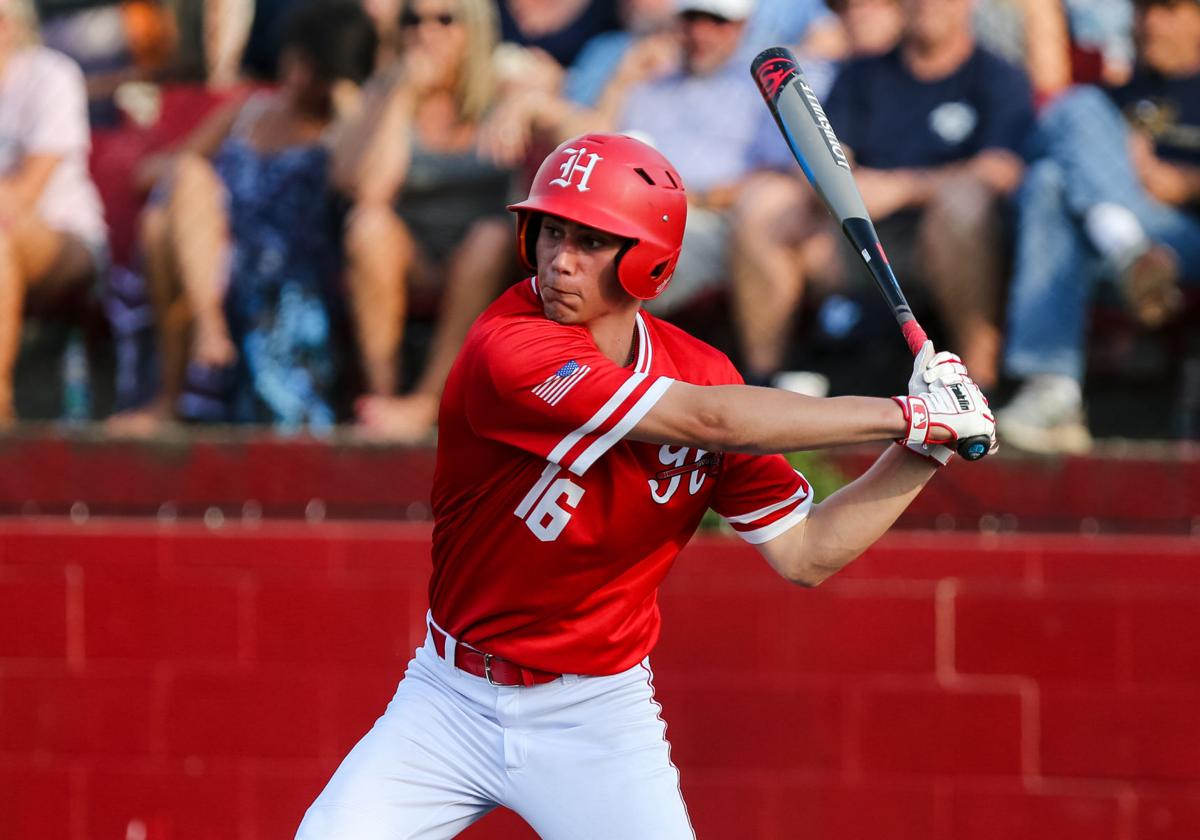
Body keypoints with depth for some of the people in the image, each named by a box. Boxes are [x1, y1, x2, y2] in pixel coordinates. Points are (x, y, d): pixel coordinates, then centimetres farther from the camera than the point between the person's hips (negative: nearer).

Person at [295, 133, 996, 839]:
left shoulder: (698, 370, -5)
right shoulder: (508, 352, -22)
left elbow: (805, 555, -1)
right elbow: (706, 421, -28)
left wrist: (920, 453, -13)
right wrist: (906, 416, -23)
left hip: (597, 720, 3)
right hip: (452, 701, -2)